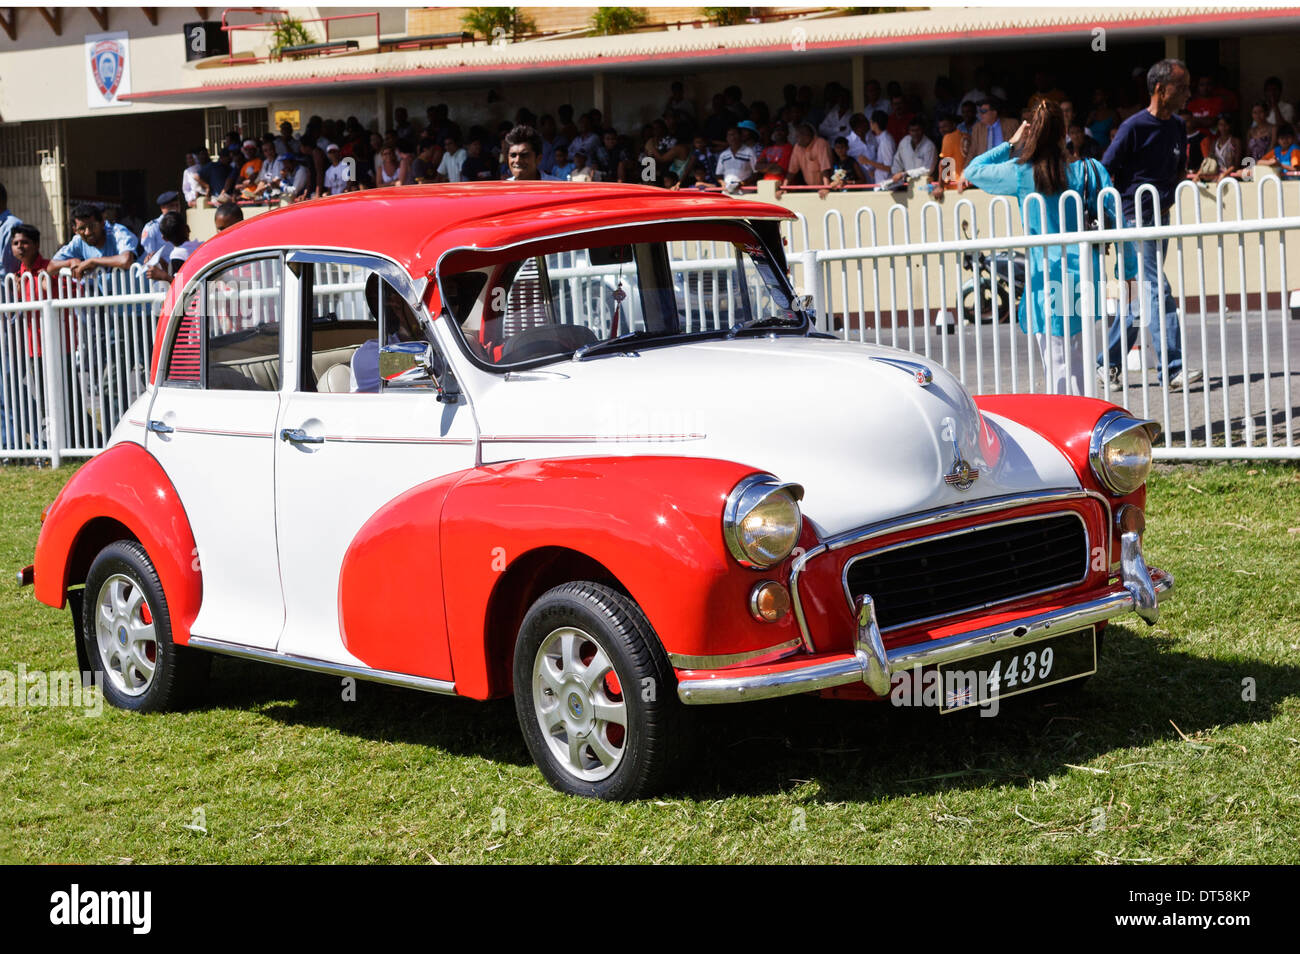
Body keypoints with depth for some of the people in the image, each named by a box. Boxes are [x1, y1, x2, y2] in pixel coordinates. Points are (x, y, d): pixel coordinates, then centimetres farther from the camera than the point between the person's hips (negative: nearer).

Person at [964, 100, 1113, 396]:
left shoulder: (1021, 174, -2)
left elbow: (973, 169, 15)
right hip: (1086, 280, 3)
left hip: (1046, 280, -3)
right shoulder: (1090, 171, 1)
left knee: (1058, 371, -2)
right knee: (1078, 367, 15)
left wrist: (1012, 144, 19)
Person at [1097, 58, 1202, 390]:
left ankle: (1108, 364, 21)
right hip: (1133, 221, -8)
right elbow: (1104, 173, -11)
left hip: (1160, 219, 8)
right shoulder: (1134, 127, -12)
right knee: (1156, 291, -12)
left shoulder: (1177, 128, 10)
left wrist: (1169, 200, 8)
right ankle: (1172, 369, -12)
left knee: (1140, 295, 11)